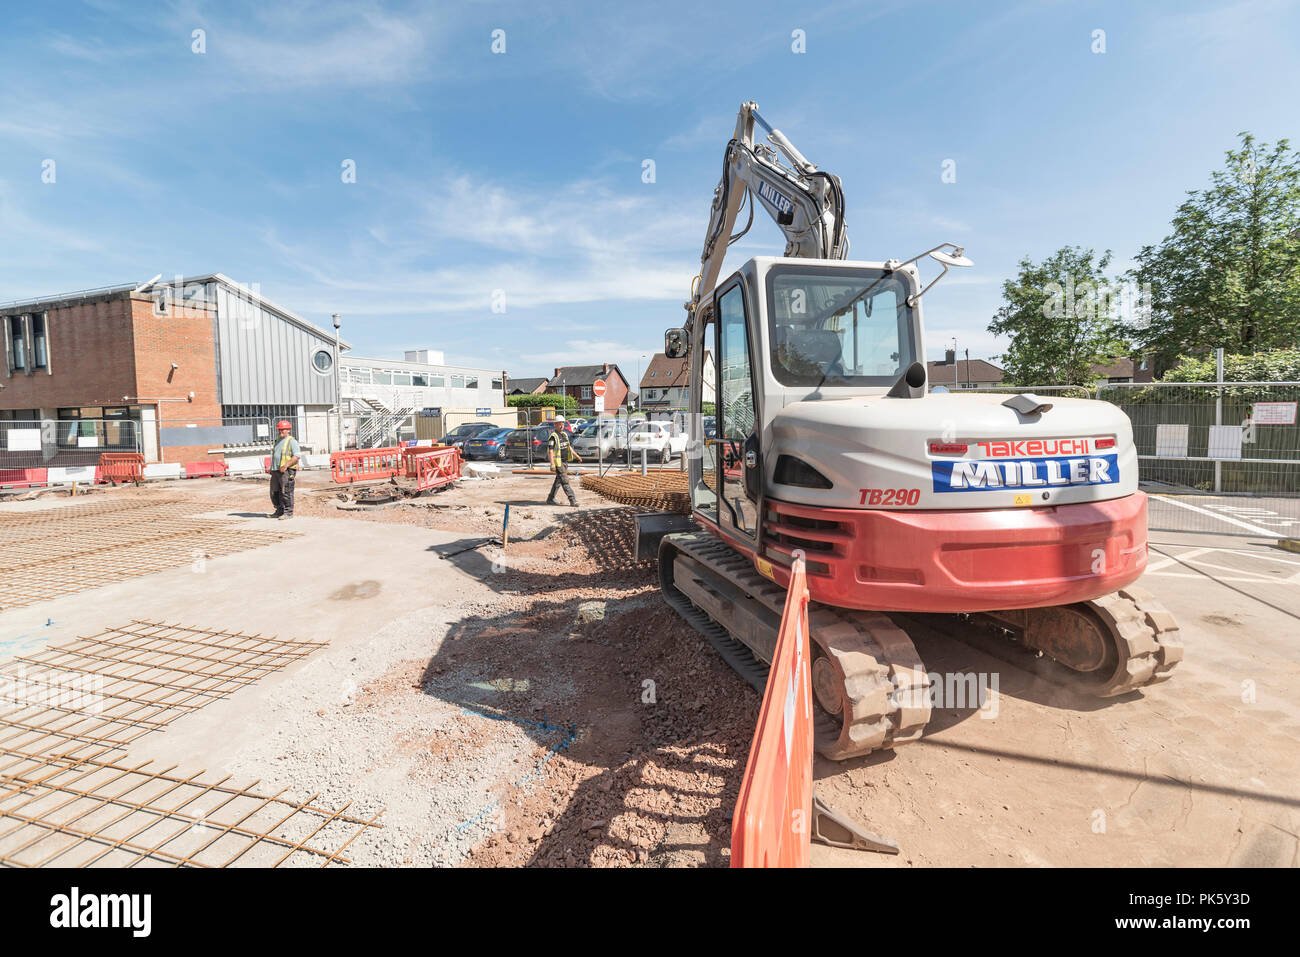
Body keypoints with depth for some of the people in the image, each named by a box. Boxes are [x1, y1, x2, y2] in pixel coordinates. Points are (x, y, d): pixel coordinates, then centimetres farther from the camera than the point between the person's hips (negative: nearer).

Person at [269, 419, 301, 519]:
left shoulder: (292, 441, -6)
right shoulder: (278, 441, 21)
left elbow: (297, 456, -15)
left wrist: (286, 466, -23)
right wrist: (271, 468, 20)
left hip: (286, 471, -8)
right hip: (275, 470, 8)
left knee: (286, 492, -7)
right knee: (274, 492, 10)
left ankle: (288, 512, -2)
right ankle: (279, 511, 20)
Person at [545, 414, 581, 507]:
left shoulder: (565, 434, 12)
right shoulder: (553, 436, -13)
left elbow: (569, 447, 24)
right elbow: (550, 451, -18)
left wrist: (577, 456, 28)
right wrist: (552, 464, -26)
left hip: (565, 462, 9)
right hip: (558, 462, -8)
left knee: (558, 481, 13)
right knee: (565, 481, -8)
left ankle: (550, 499, 22)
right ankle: (572, 500, -9)